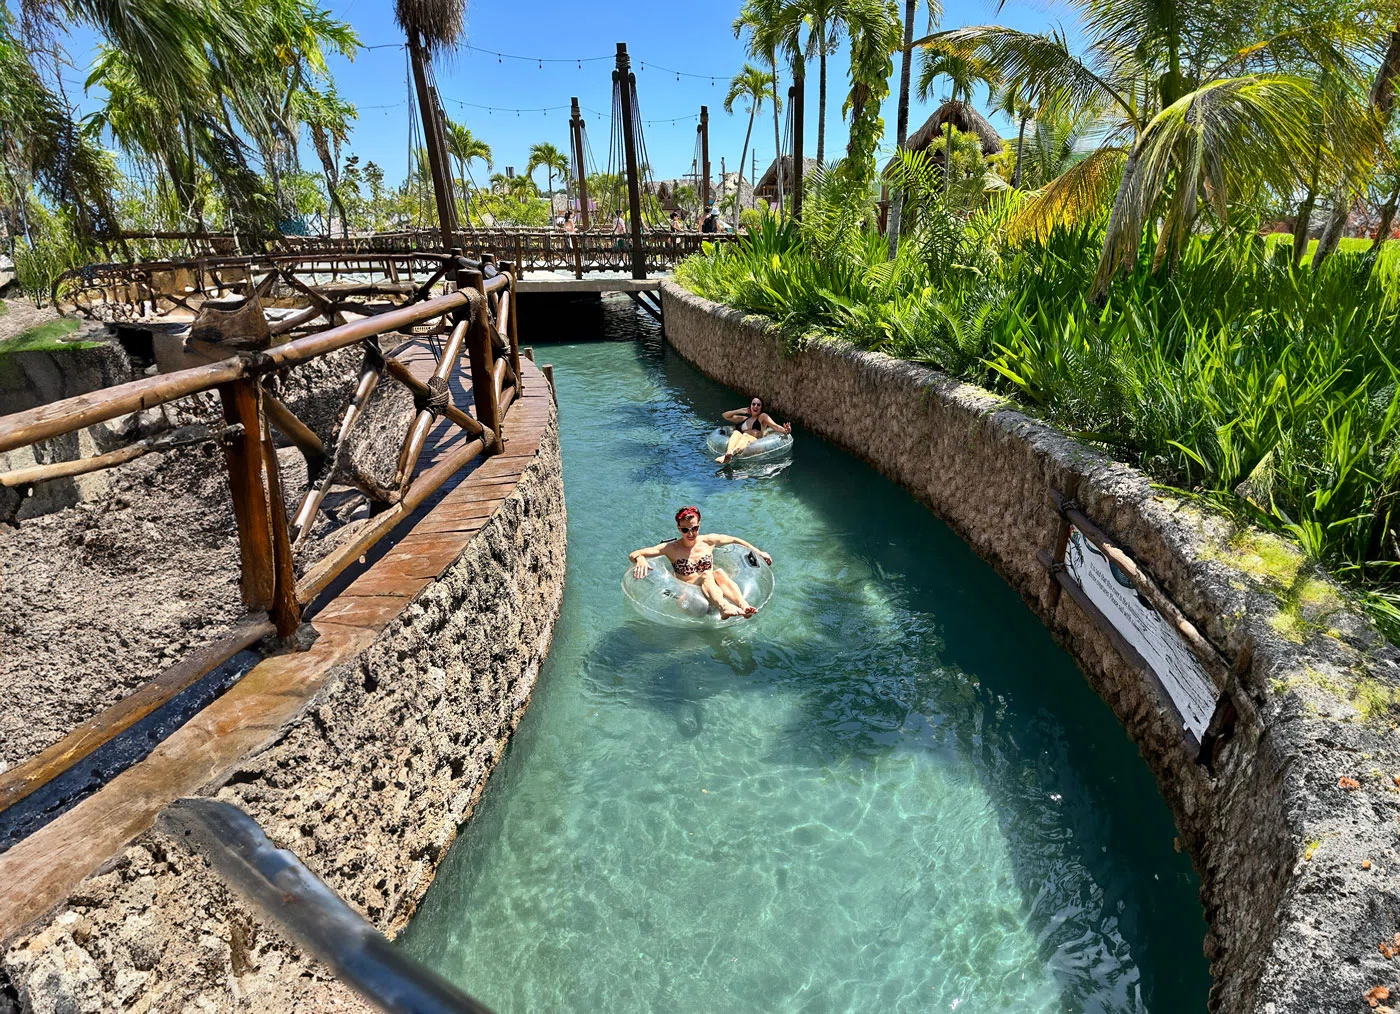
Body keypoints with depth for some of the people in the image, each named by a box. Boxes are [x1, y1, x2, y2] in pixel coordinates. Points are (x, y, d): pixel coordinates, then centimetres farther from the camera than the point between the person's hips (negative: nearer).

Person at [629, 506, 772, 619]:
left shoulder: (708, 541, 11)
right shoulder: (671, 548, 1)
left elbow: (734, 540, 25)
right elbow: (633, 554, -6)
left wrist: (758, 552, 23)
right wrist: (640, 559, -30)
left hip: (711, 588, 3)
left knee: (719, 573, -28)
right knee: (706, 575, -32)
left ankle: (744, 606, -52)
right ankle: (723, 607, -62)